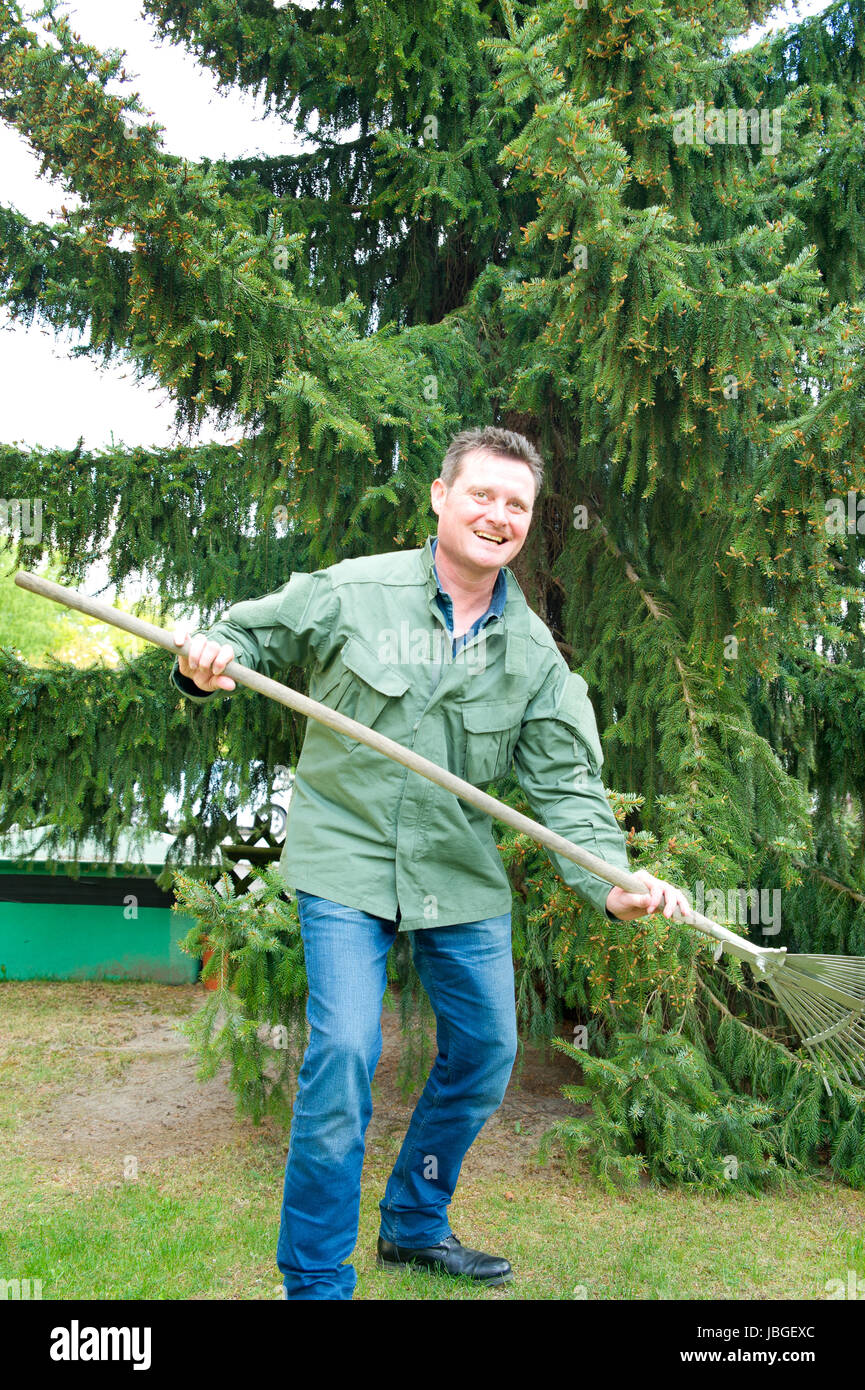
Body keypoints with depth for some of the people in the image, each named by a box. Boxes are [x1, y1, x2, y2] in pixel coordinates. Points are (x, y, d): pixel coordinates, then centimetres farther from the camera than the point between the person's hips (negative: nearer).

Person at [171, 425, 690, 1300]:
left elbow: (565, 784, -2)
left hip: (461, 869, 5)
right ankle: (314, 1278, 8)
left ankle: (413, 1226, 39)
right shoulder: (352, 592, -7)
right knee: (344, 1051, -14)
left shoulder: (535, 654, 2)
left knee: (485, 1050, 14)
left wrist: (610, 882, -17)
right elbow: (247, 634, 5)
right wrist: (211, 661, -20)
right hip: (347, 859, -4)